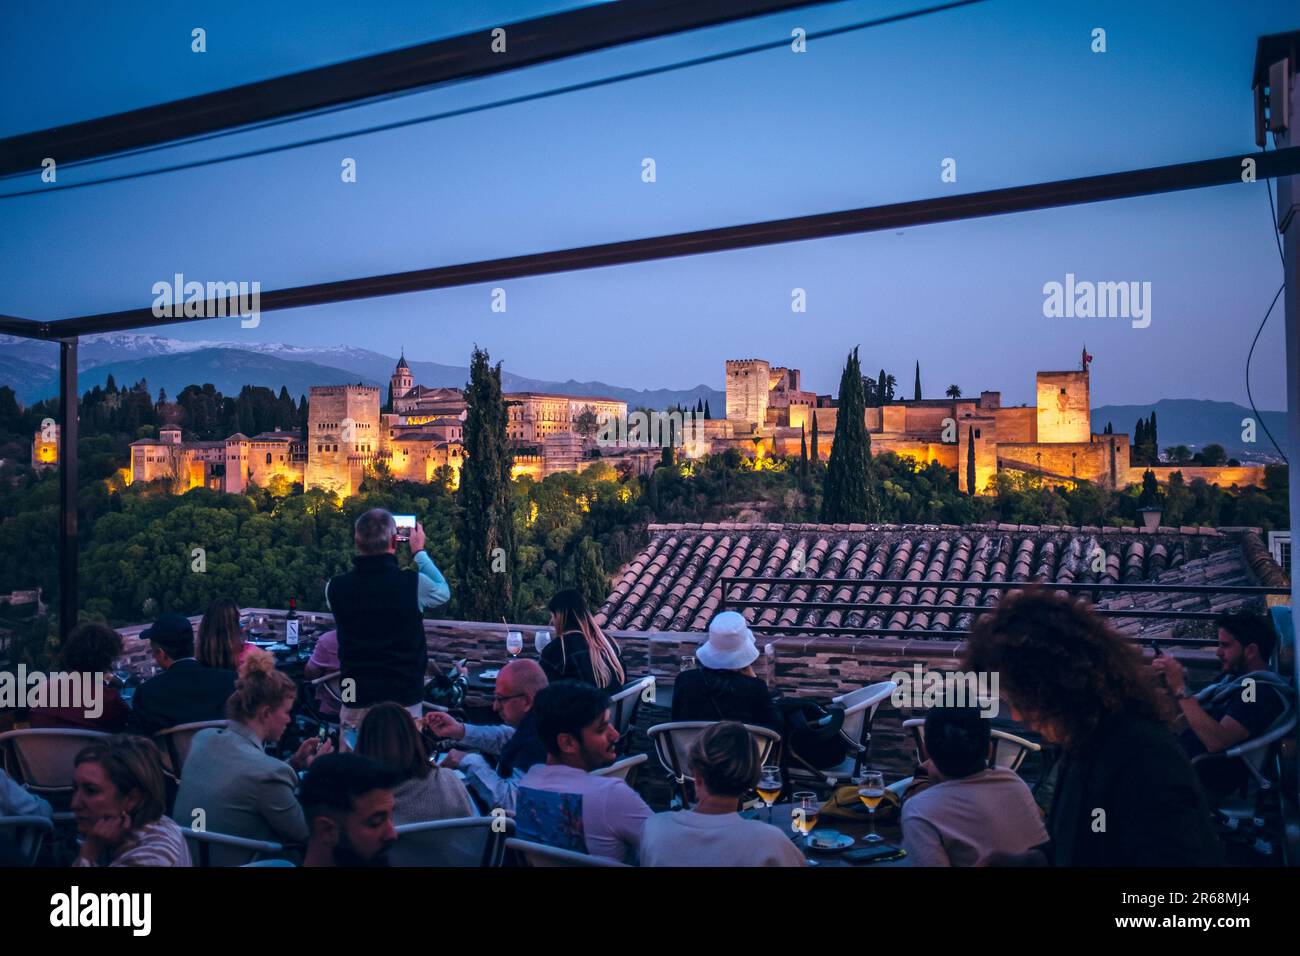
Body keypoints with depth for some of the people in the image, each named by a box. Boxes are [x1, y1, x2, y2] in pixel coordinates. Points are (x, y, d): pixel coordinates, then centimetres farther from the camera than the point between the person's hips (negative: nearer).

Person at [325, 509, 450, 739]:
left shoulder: (335, 588, -6)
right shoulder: (414, 584, -12)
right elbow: (444, 591, 12)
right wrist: (419, 551, 22)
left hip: (356, 704, 2)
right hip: (404, 701, -2)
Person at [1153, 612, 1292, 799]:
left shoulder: (1261, 689, -16)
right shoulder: (1234, 676, 14)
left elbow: (1216, 741, -29)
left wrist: (1180, 688, -26)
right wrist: (1171, 681, -3)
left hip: (1199, 775, -9)